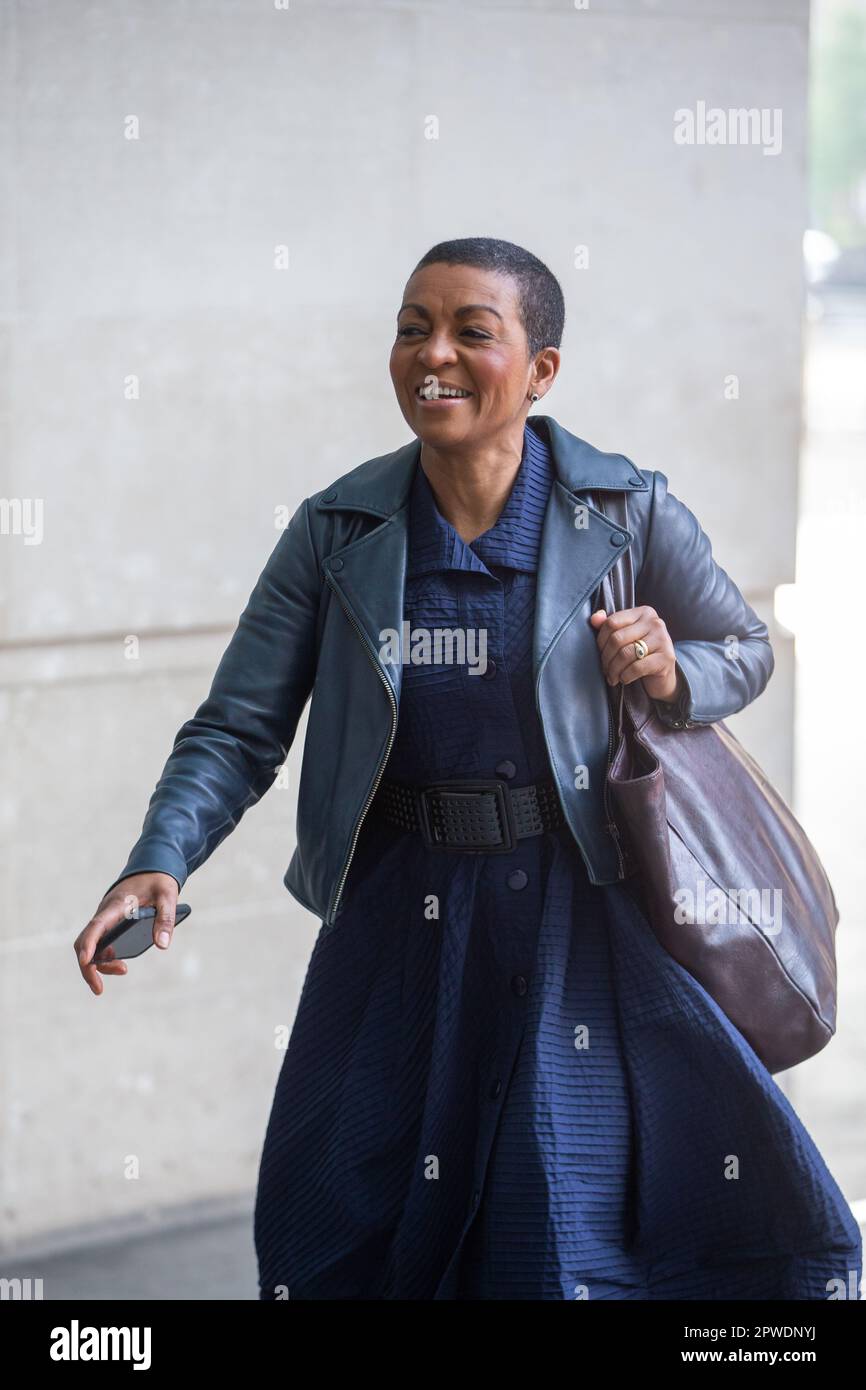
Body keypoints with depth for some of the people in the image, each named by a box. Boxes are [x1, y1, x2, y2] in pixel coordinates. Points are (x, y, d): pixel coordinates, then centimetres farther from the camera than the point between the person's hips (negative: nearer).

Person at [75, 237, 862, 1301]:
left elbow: (745, 648, 9)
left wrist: (673, 676, -14)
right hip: (401, 917, 2)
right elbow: (239, 729, -3)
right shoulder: (337, 532, -3)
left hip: (585, 913, -1)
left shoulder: (628, 514, -6)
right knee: (339, 1217, 9)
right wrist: (159, 863, -19)